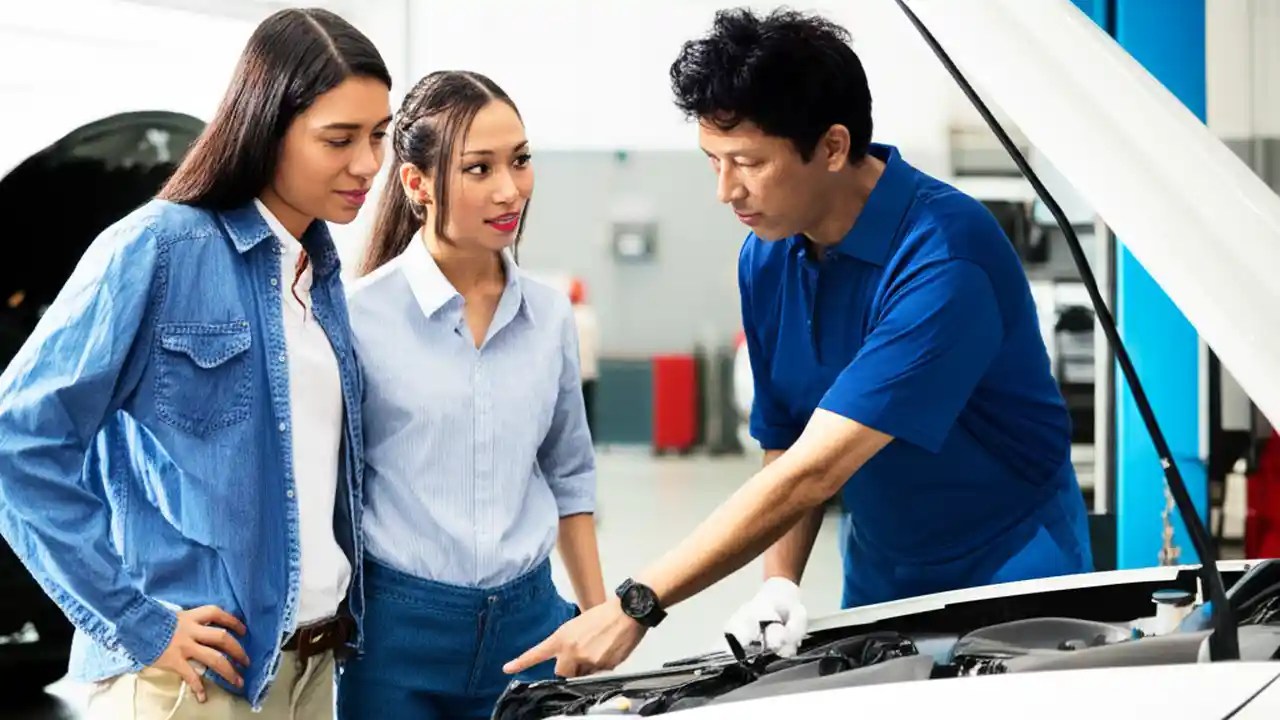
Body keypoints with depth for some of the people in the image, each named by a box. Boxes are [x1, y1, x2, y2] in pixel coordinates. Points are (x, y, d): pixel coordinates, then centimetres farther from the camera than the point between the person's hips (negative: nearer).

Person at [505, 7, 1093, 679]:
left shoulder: (944, 255, -26)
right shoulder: (766, 260, -2)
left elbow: (813, 472, -30)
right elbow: (784, 449, 5)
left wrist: (637, 605, -31)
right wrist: (778, 585, -14)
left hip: (1009, 581, -6)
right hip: (879, 591, 6)